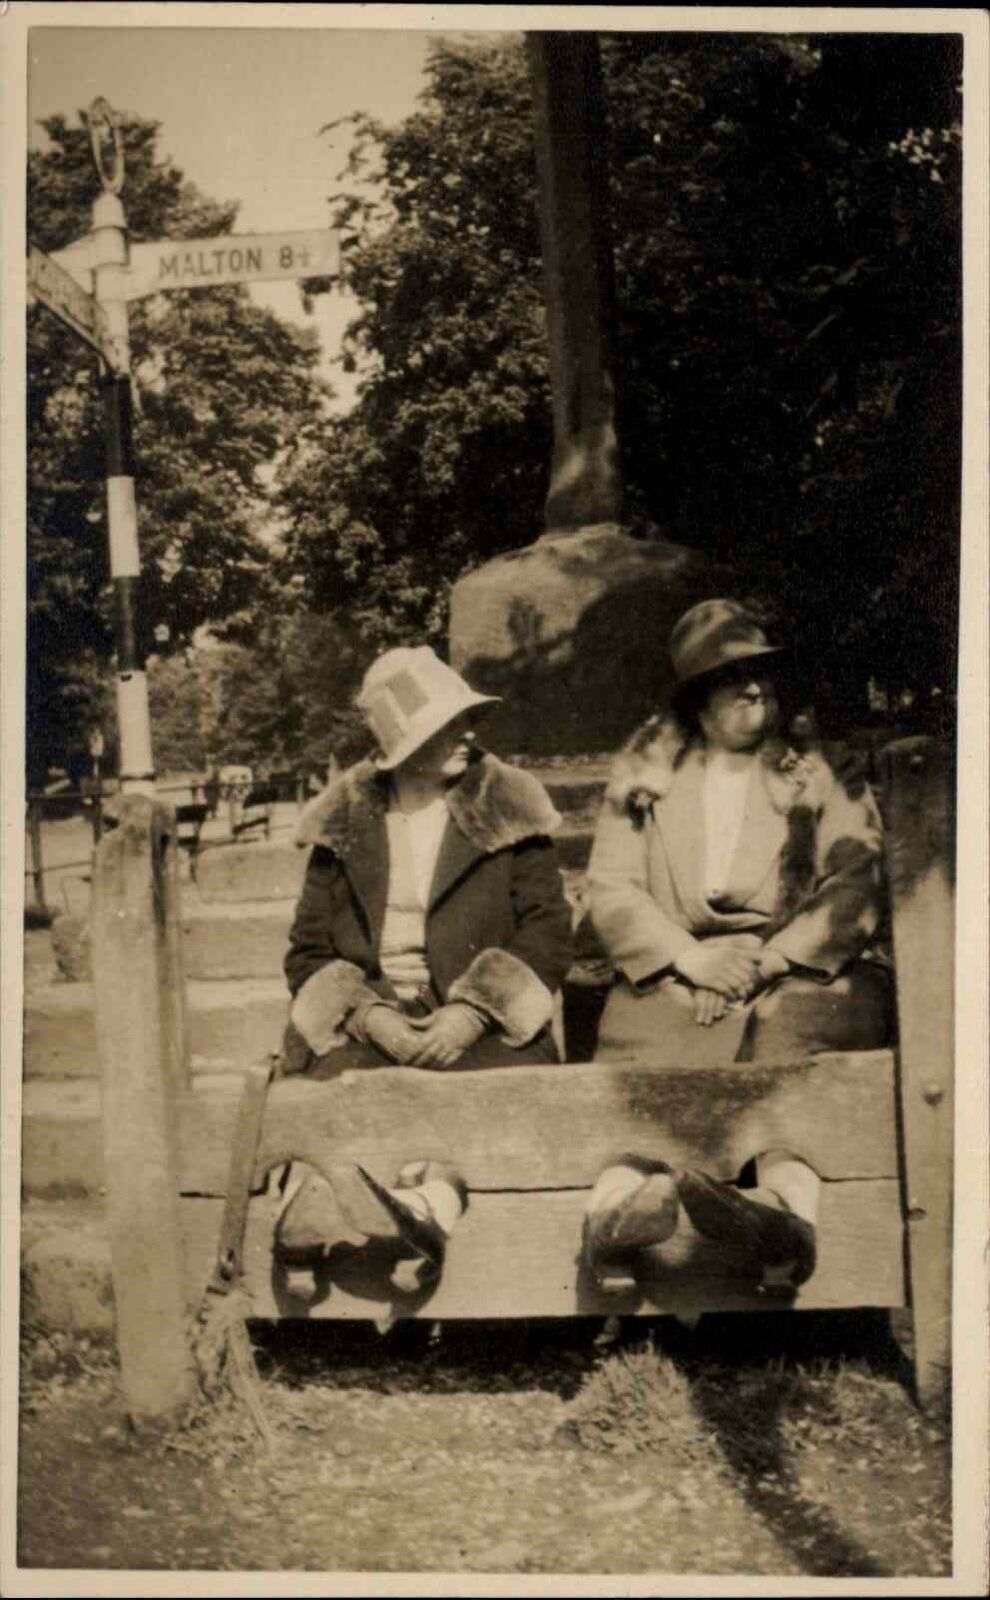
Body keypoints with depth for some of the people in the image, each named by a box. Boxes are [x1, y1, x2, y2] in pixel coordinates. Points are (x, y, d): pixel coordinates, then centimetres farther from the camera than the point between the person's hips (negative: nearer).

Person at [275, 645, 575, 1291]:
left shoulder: (507, 811, 10)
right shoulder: (345, 824, 13)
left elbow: (549, 932, 2)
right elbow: (307, 952, 11)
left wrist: (471, 1012, -13)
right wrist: (367, 1014, -10)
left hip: (482, 1029, -1)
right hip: (373, 1028, 1)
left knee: (490, 1075, -34)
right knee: (337, 1074, -31)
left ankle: (426, 1202, -53)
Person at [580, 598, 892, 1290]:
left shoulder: (821, 768, 13)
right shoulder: (644, 774, 17)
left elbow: (856, 886, 0)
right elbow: (611, 888, 7)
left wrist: (763, 962, -14)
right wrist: (689, 956, -11)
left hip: (805, 971, -2)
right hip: (679, 973, 2)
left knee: (790, 1030, -34)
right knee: (647, 1035, -29)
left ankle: (787, 1208, -59)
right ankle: (618, 1205, -54)